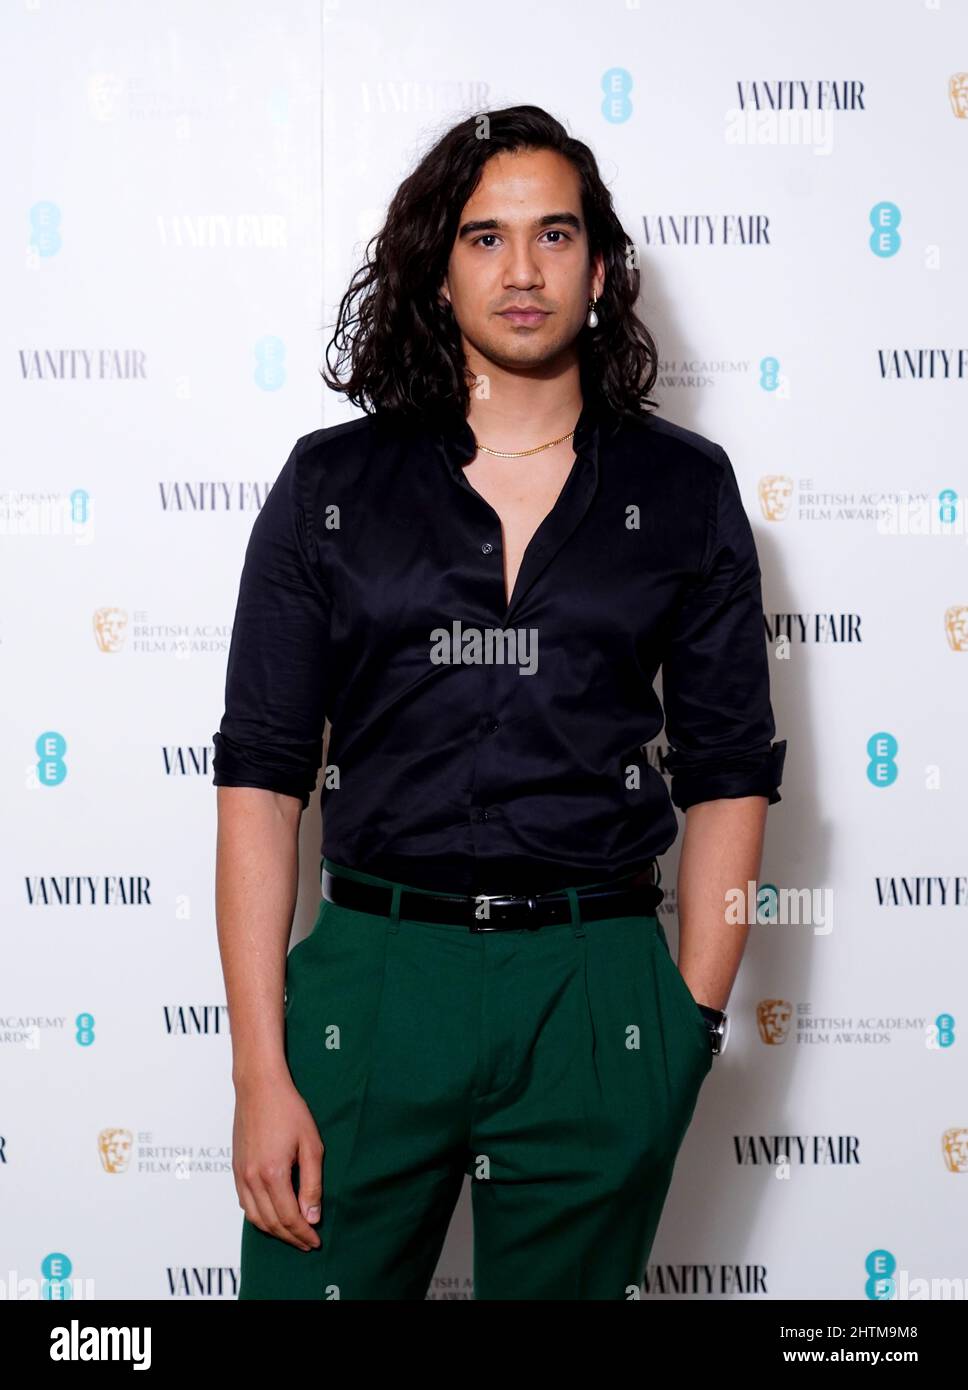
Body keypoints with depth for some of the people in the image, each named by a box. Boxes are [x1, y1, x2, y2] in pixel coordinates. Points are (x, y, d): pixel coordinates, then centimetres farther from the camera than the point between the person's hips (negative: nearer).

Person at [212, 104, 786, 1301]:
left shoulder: (684, 490, 4)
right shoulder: (332, 484, 2)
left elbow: (728, 774, 6)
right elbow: (260, 777, 0)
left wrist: (693, 1025, 0)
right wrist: (259, 1069, -6)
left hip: (596, 996, 1)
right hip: (371, 977, 0)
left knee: (569, 1286, 13)